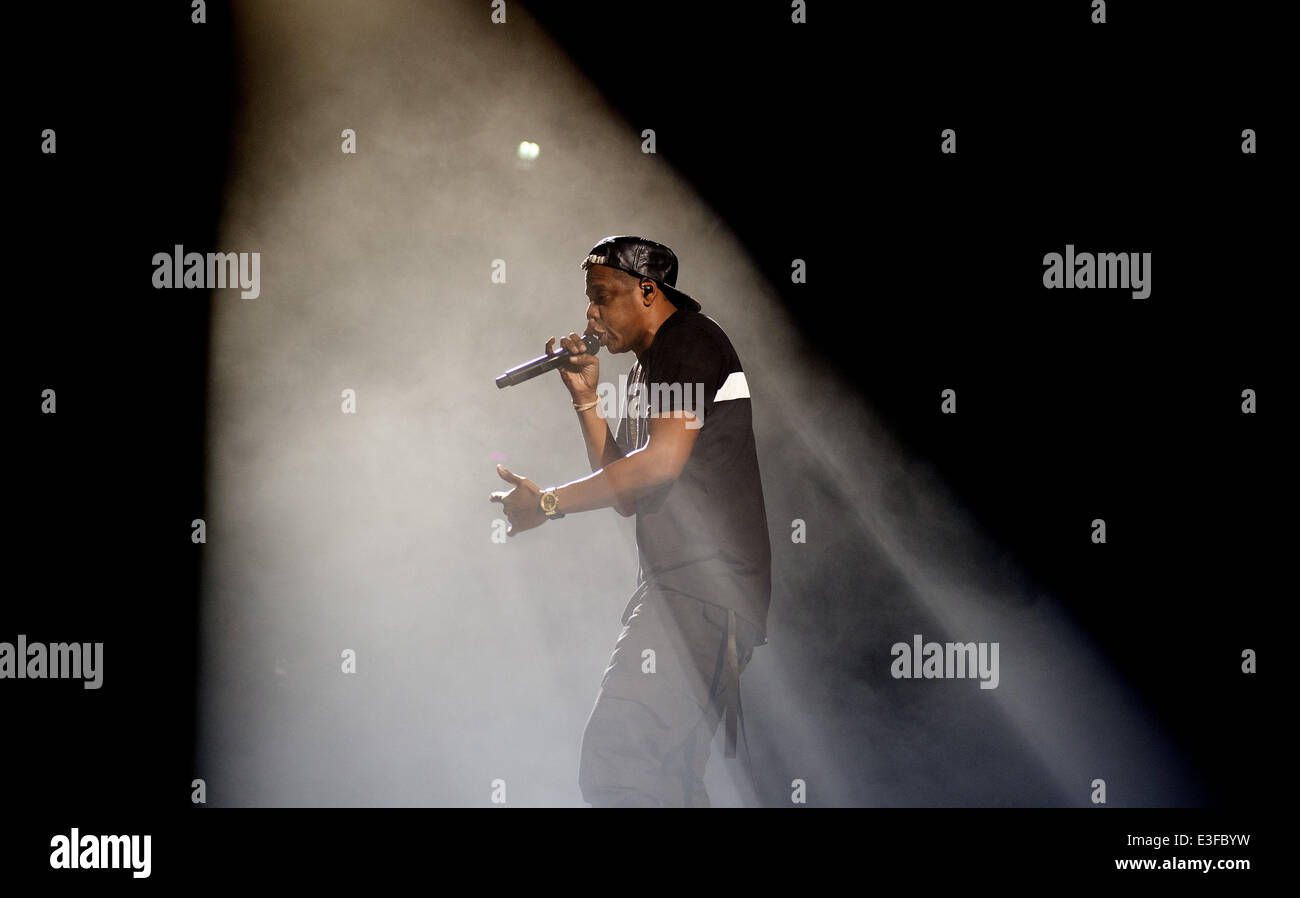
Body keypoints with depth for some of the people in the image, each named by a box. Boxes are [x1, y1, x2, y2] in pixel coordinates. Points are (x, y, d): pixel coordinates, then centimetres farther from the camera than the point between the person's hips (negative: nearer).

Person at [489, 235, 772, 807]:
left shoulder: (688, 339, -5)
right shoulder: (646, 369, 25)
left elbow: (663, 461, -18)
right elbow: (628, 495, 21)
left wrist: (548, 502, -14)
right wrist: (586, 397, 14)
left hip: (704, 582, -11)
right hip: (677, 581, 11)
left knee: (614, 755, -20)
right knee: (665, 772, 10)